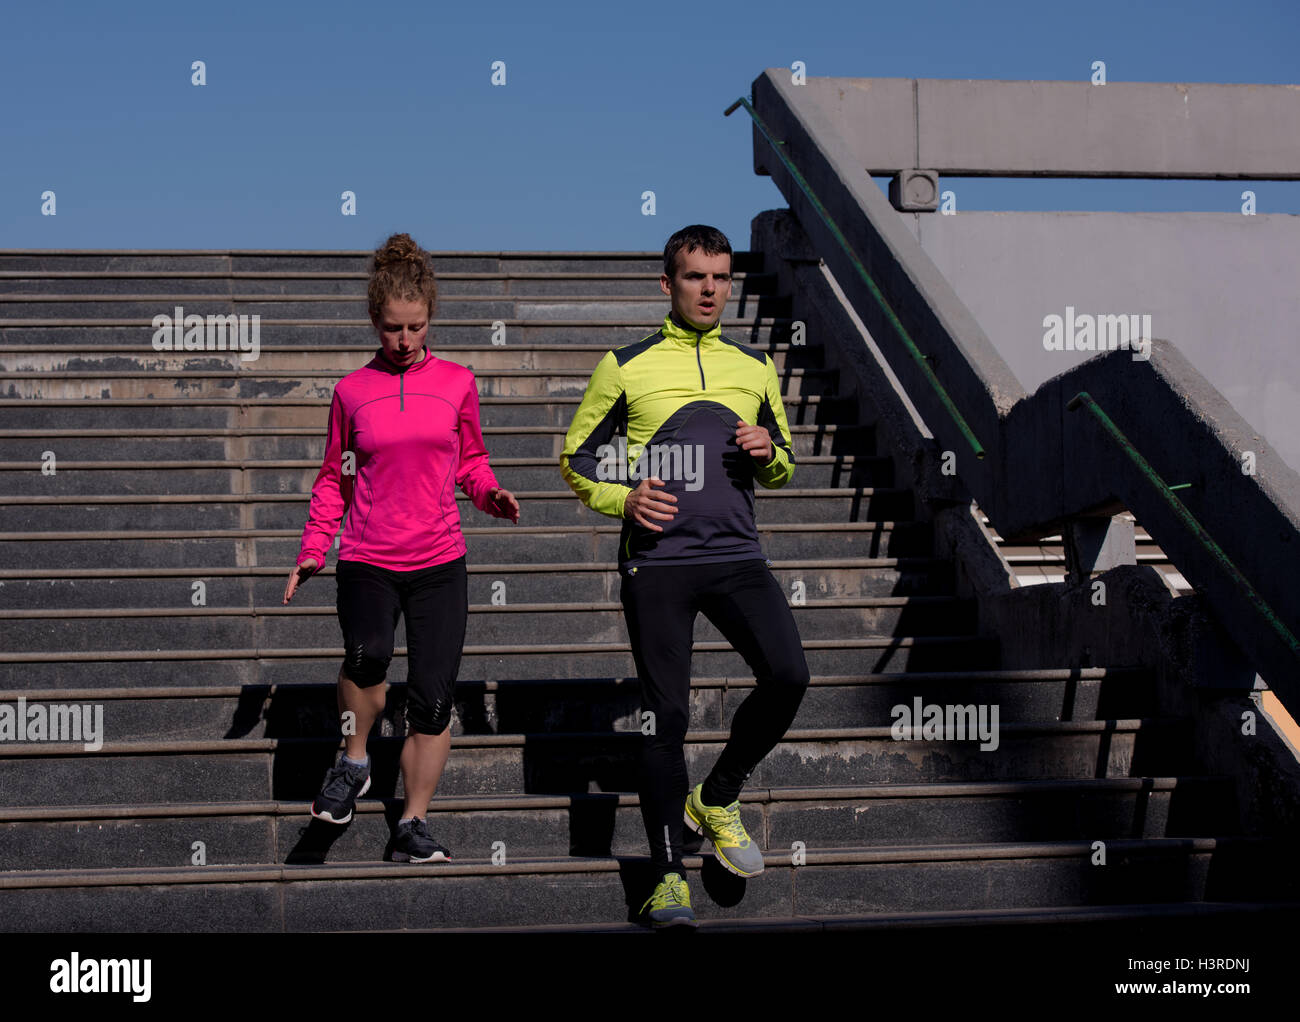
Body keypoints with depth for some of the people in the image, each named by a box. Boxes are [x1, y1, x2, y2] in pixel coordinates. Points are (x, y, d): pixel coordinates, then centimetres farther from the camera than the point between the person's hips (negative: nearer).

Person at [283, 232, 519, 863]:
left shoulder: (457, 383, 6)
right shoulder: (352, 390, 5)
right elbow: (334, 477, 13)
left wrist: (491, 494, -5)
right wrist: (312, 551, 4)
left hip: (439, 562, 1)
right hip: (367, 561, -1)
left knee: (432, 700, -2)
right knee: (367, 653, -30)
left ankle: (412, 827, 12)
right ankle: (353, 764, -5)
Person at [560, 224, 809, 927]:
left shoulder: (754, 367, 15)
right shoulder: (626, 367, 5)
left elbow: (783, 467, 24)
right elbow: (576, 458, 10)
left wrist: (768, 452, 0)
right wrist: (623, 500, -9)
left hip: (736, 554, 3)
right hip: (657, 559, -2)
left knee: (788, 676, -16)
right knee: (665, 714, -3)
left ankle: (716, 800, 9)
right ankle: (668, 876, 7)